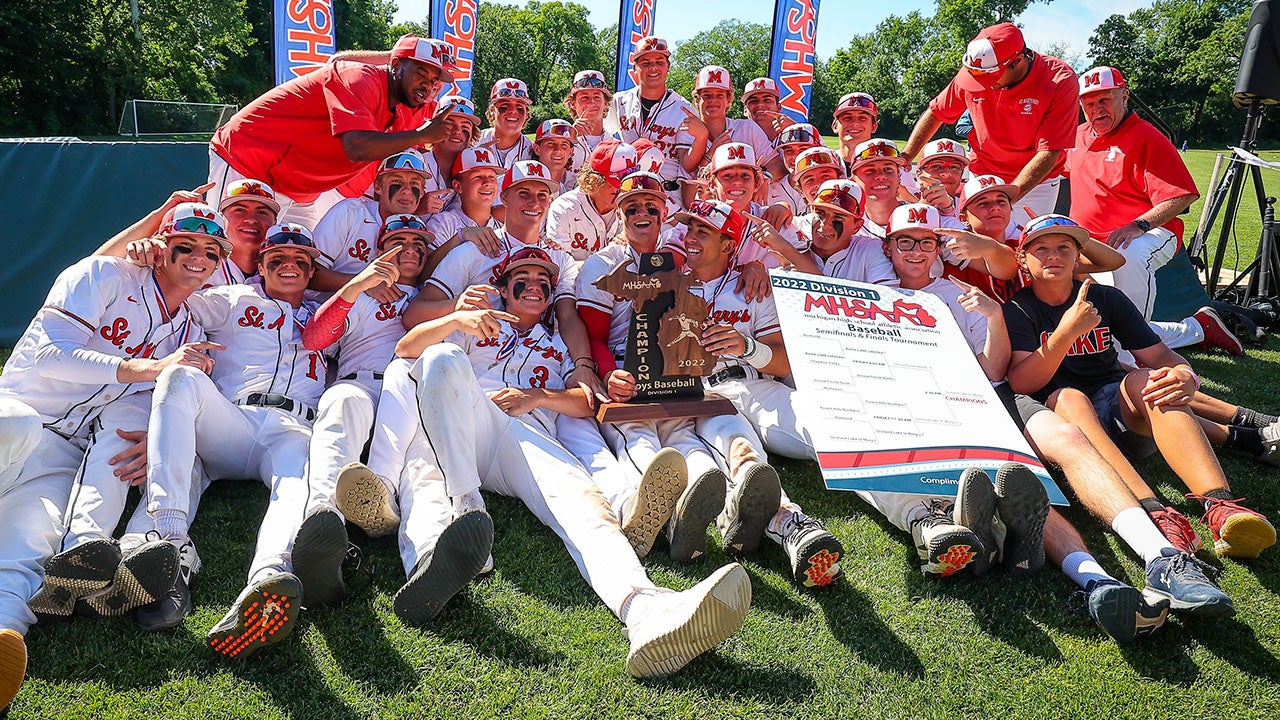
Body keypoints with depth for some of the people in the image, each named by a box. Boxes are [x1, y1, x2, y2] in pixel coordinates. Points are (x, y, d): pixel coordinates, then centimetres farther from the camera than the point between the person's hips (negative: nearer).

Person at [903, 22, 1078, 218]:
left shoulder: (1060, 82, -20)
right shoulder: (972, 73, -12)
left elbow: (1049, 153, -23)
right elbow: (936, 113, 3)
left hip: (1036, 184, -2)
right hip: (981, 177, 2)